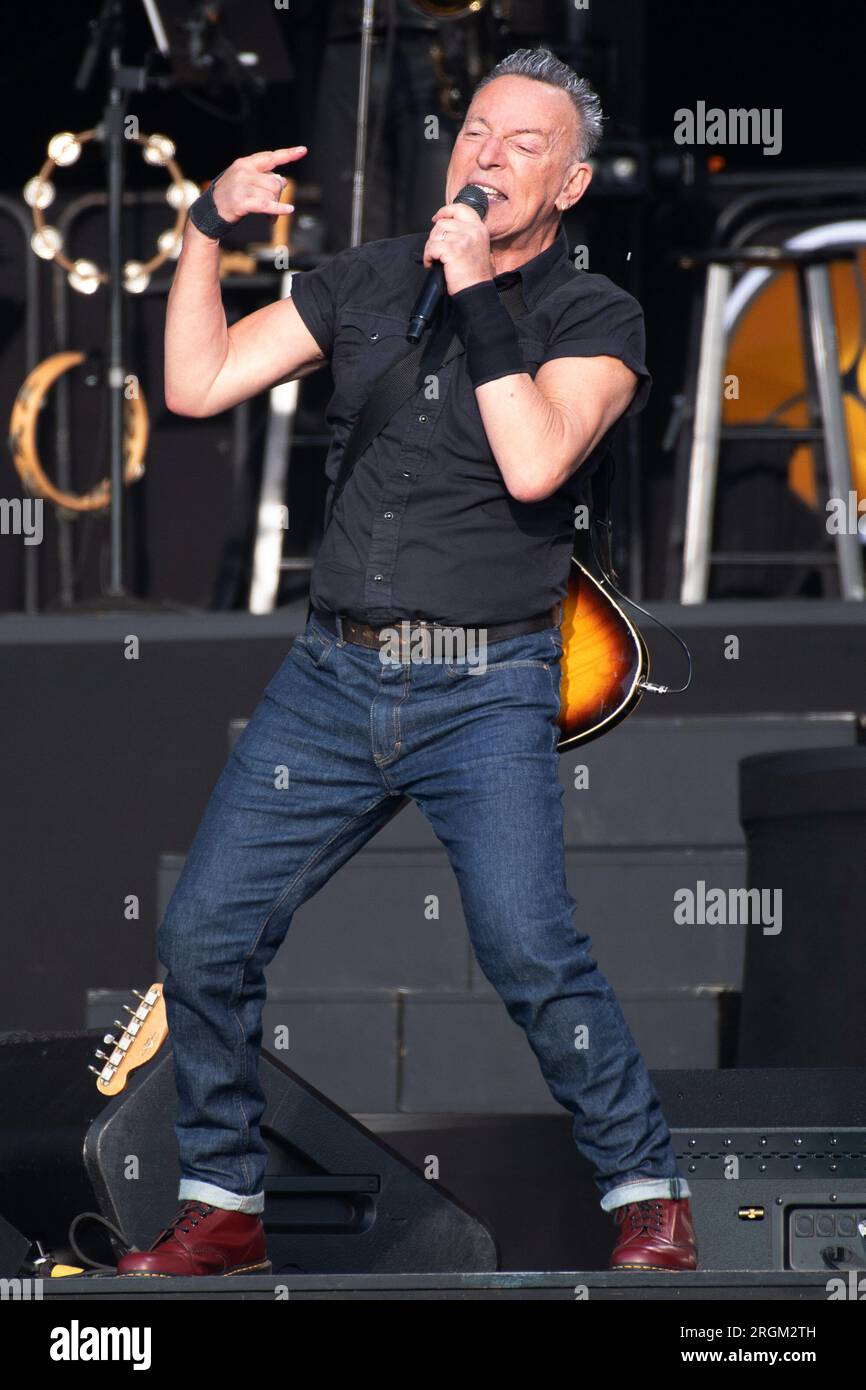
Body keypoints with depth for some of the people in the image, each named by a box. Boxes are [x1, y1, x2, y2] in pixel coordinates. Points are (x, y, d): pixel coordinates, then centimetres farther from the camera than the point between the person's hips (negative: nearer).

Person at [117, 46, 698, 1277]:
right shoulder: (367, 281, 11)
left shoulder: (594, 318, -2)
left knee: (528, 947, -22)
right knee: (205, 934, 0)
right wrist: (209, 226, -1)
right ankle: (222, 1209, 16)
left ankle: (647, 1198, -5)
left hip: (486, 692, -4)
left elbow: (535, 464, -20)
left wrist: (478, 298, -20)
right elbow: (196, 387, 8)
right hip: (332, 676, 5)